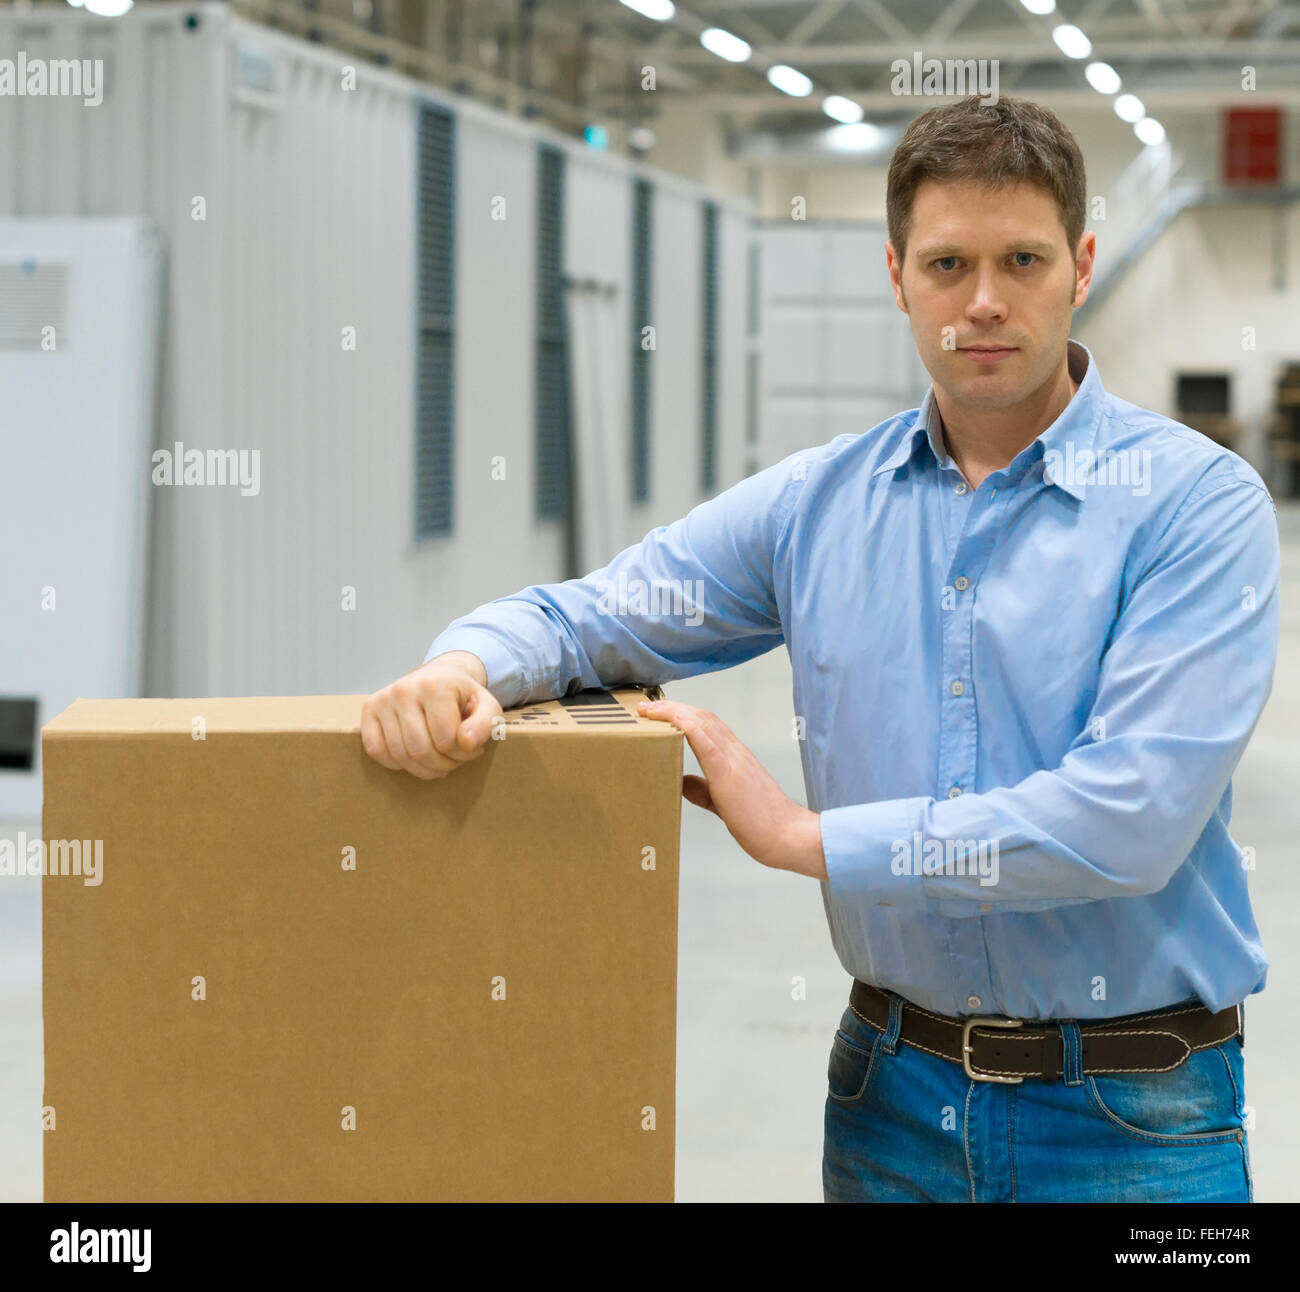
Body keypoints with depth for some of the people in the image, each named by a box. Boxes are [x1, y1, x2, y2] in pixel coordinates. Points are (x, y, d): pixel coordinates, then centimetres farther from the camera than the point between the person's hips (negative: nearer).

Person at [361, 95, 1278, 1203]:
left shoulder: (1200, 502, -11)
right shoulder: (822, 501, 4)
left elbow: (1130, 818, -22)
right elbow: (585, 615, 9)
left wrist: (805, 835, -17)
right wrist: (462, 668, -16)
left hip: (1131, 1116, -4)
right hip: (893, 1089, 4)